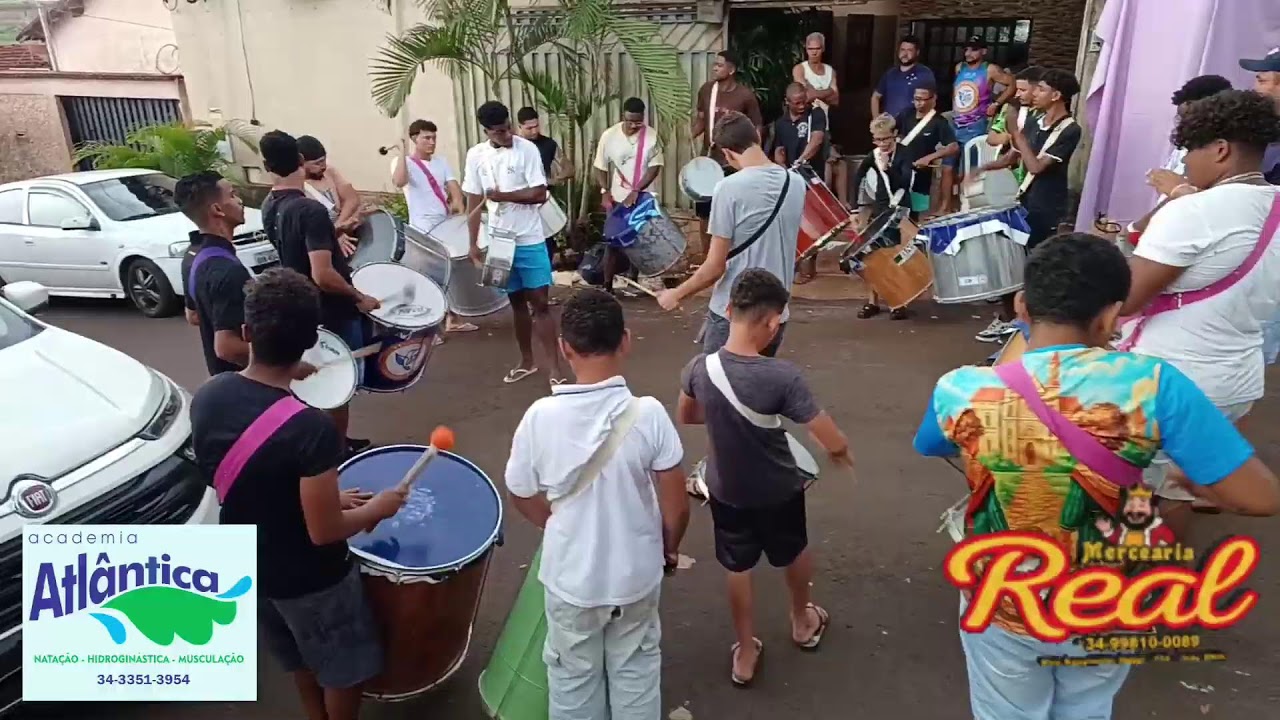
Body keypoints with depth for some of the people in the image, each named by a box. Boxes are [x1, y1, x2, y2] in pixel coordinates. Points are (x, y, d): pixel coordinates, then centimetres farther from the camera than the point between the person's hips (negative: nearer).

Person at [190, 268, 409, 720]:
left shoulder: (206, 399, -13)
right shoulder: (310, 428, -34)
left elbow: (244, 485, 1)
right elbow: (324, 532, -27)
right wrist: (374, 509, -8)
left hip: (244, 564, 7)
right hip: (309, 579, -7)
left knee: (301, 660, 32)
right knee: (344, 671, 21)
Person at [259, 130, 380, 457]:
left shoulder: (269, 207, 1)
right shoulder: (310, 210, -26)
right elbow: (323, 275, -33)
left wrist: (340, 229, 18)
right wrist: (359, 297, -20)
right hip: (332, 312, -8)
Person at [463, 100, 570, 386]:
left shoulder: (527, 149, -9)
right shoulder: (476, 155, 2)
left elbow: (540, 194, -14)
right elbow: (474, 202, 5)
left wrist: (501, 195, -13)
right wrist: (473, 243, 4)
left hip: (530, 240, -4)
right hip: (499, 241, 4)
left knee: (539, 302, -4)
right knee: (517, 301, 14)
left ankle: (556, 369, 0)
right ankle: (527, 361, 28)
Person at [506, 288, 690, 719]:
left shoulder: (540, 417, -21)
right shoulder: (648, 414, -22)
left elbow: (523, 498, -6)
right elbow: (677, 507, -14)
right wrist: (669, 549, 7)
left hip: (570, 577, 0)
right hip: (637, 573, 0)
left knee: (574, 676, 24)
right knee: (635, 671, 25)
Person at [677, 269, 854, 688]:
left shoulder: (699, 368, -18)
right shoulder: (782, 377, -30)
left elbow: (685, 417, 3)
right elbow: (834, 442, -25)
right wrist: (840, 453, -3)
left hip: (725, 490, 2)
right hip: (779, 490, -2)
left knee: (737, 568, 23)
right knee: (794, 552, 28)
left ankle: (746, 653, 37)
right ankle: (803, 622, 53)